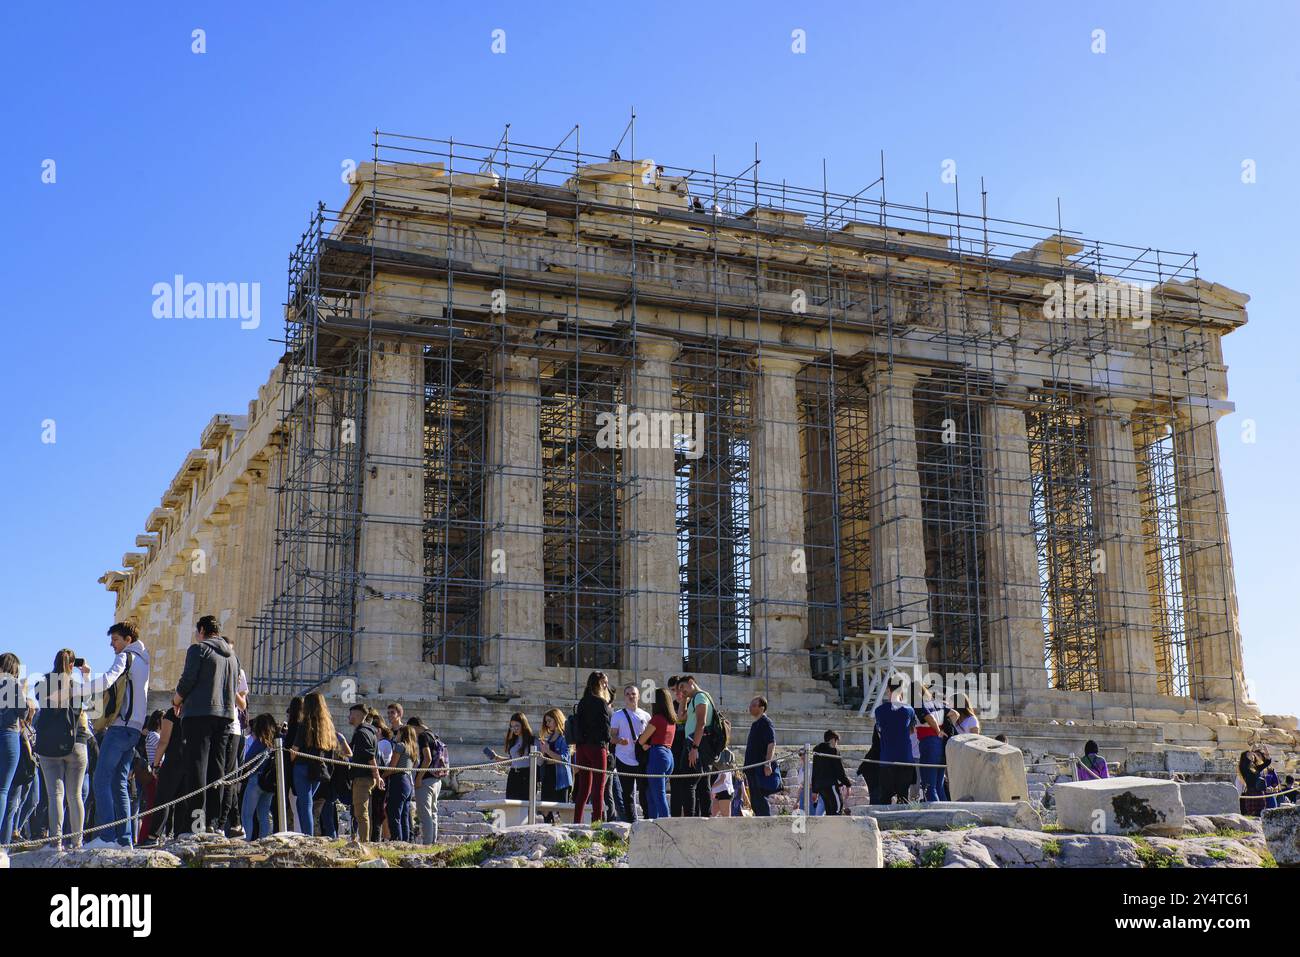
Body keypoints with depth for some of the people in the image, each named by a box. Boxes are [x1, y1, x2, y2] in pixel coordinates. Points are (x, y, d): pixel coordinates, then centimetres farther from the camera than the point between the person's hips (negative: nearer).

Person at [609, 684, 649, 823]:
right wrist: (619, 740, -18)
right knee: (627, 794, 2)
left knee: (645, 791, -2)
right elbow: (612, 736, 3)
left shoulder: (645, 716, 12)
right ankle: (631, 823, 8)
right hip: (624, 760, -1)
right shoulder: (618, 715, 7)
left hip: (642, 759, 1)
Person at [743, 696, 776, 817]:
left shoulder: (766, 723, -8)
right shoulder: (755, 724, 21)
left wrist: (767, 764, -28)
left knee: (761, 799, -14)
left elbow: (772, 744, -19)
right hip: (752, 769, 10)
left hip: (761, 770, -10)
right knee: (754, 801, 11)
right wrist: (747, 768, 27)